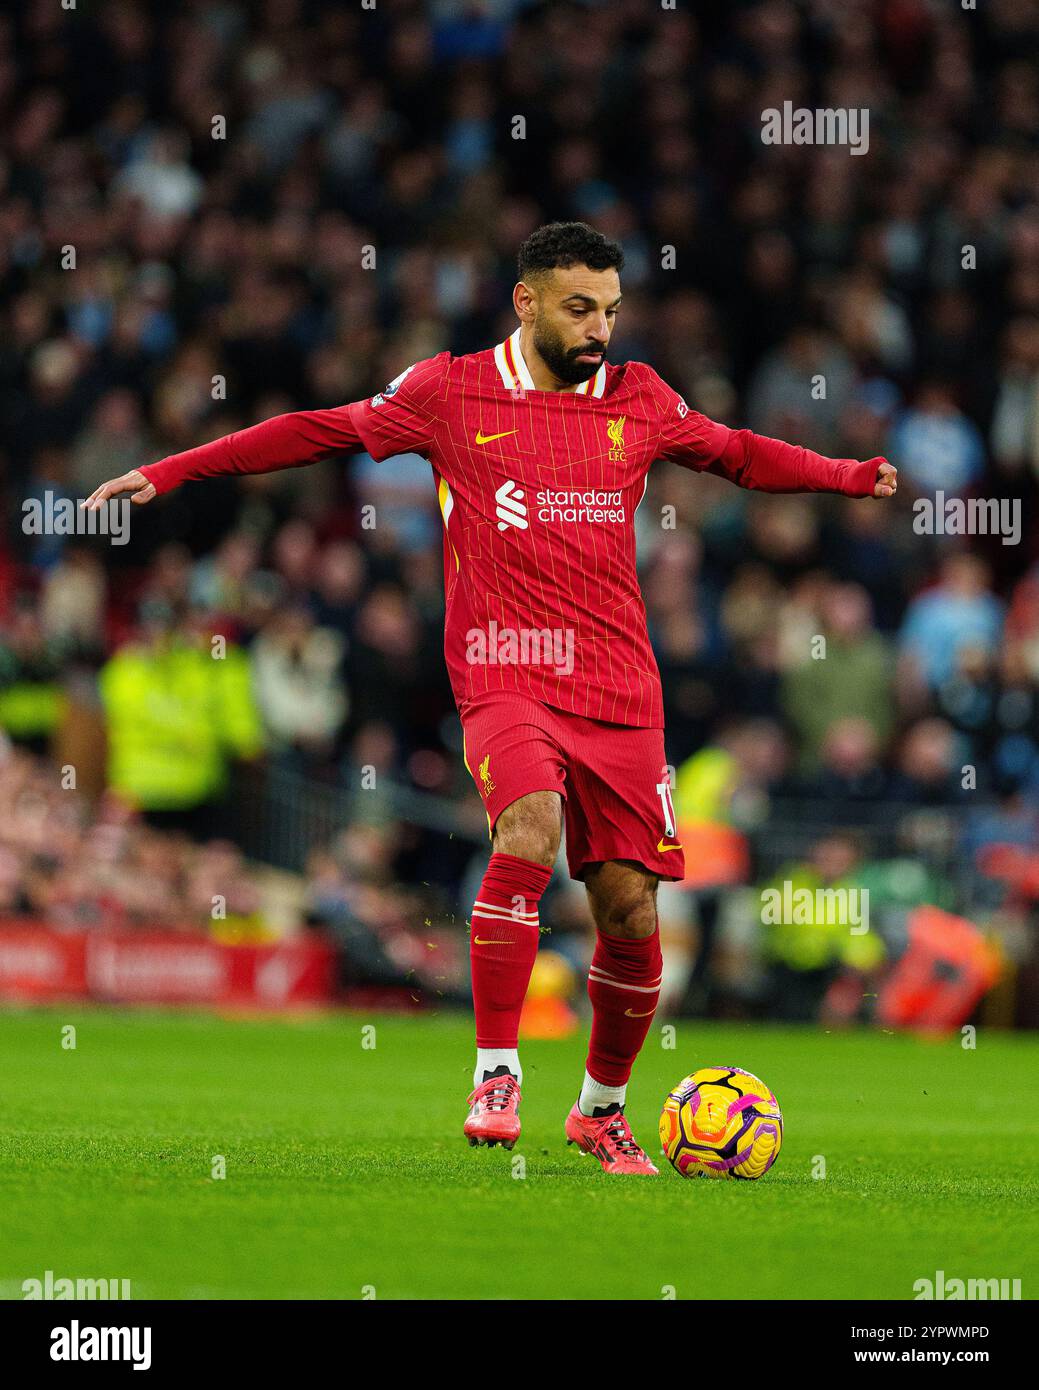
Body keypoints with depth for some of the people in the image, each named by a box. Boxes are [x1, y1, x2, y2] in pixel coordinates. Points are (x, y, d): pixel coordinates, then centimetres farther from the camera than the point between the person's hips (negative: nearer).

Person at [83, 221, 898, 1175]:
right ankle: (495, 1076, -21)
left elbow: (736, 453, 28)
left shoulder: (639, 399, 12)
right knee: (529, 834, -30)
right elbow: (322, 432, 13)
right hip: (506, 676, -3)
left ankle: (603, 1106, 21)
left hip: (619, 691, 3)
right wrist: (169, 475, 12)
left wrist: (854, 476, 19)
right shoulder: (452, 392, 5)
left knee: (631, 907, 0)